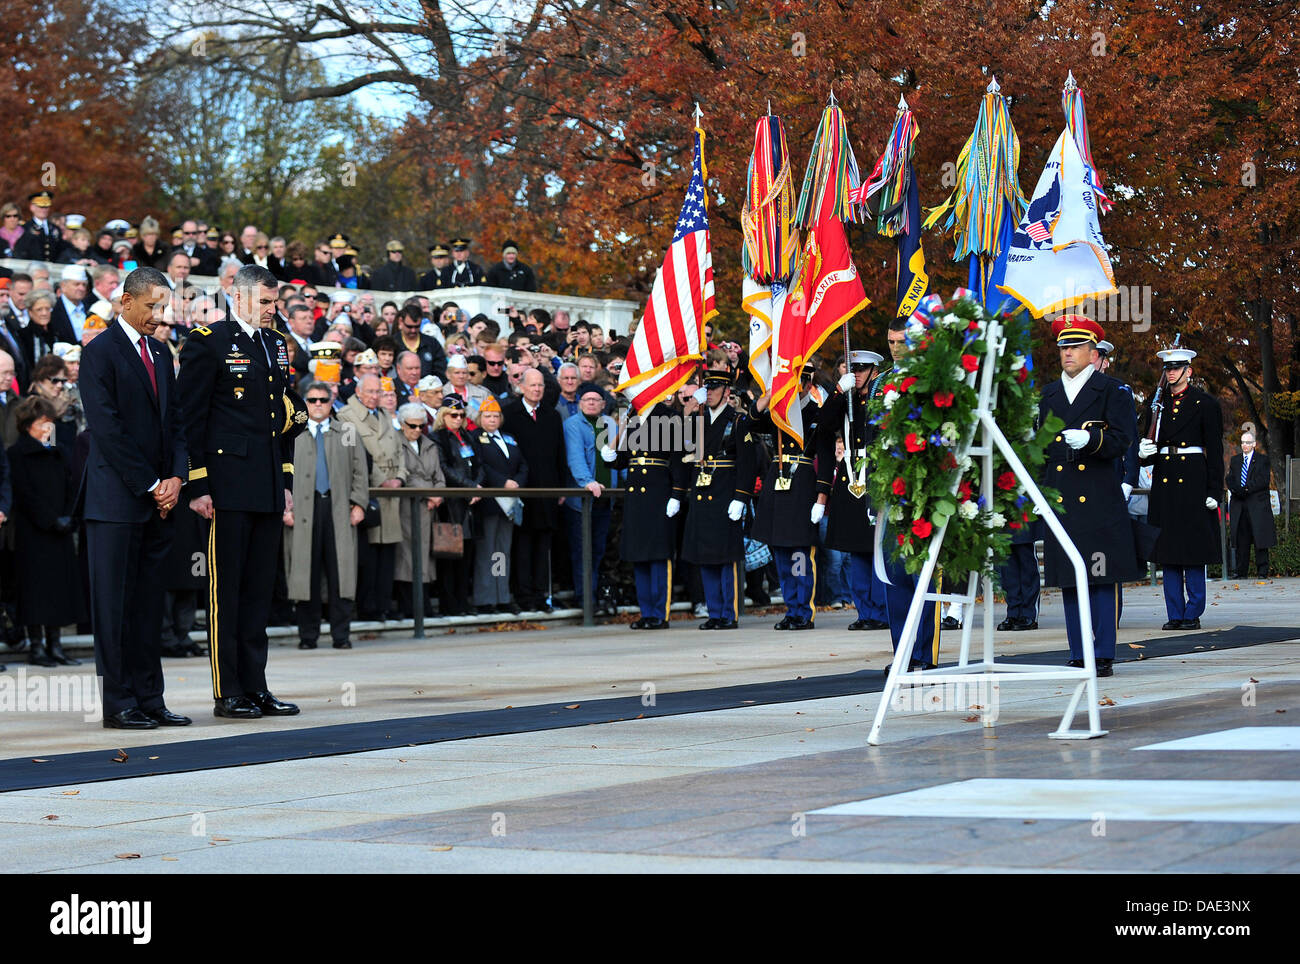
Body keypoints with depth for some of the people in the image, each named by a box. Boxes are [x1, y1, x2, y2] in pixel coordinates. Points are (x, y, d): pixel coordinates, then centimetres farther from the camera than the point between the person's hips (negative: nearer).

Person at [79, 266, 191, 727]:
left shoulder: (160, 353, 17)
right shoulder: (100, 354, -6)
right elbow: (107, 430, -12)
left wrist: (175, 477, 0)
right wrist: (149, 485, -12)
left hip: (158, 498, 7)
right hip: (116, 498, -7)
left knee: (149, 602, 7)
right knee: (114, 601, -3)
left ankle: (149, 699, 10)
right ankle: (119, 703, 0)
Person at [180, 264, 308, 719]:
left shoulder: (277, 344, 16)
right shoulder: (207, 344, -5)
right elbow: (190, 419, -7)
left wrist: (286, 481, 16)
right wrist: (197, 486, -12)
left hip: (269, 488, 7)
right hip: (228, 485, -7)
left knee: (260, 587, 9)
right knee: (226, 588, -3)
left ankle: (255, 686, 14)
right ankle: (228, 693, 1)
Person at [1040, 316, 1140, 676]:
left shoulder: (1111, 391, 3)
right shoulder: (1048, 394, 16)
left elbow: (1121, 441, -6)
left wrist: (1090, 439, -25)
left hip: (1100, 499, -4)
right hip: (1061, 502, 4)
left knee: (1102, 580, -4)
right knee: (1069, 580, 5)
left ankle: (1104, 656, -2)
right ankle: (1078, 657, 10)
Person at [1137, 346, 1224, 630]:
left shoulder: (1205, 403, 1)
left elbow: (1215, 449, -2)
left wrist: (1214, 490, -8)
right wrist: (1145, 453, -6)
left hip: (1193, 478, -4)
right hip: (1164, 479, 4)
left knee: (1194, 548, -3)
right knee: (1168, 547, 3)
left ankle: (1193, 613, 2)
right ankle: (1175, 613, 7)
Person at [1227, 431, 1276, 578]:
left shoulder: (1262, 460, 5)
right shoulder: (1234, 460, 17)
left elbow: (1264, 481, -5)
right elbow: (1230, 480, 9)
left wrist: (1246, 489, -13)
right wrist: (1237, 490, -12)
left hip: (1258, 504, -3)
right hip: (1239, 505, 3)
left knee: (1260, 539, -5)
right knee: (1241, 540, 2)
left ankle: (1262, 572, -3)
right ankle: (1241, 572, 5)